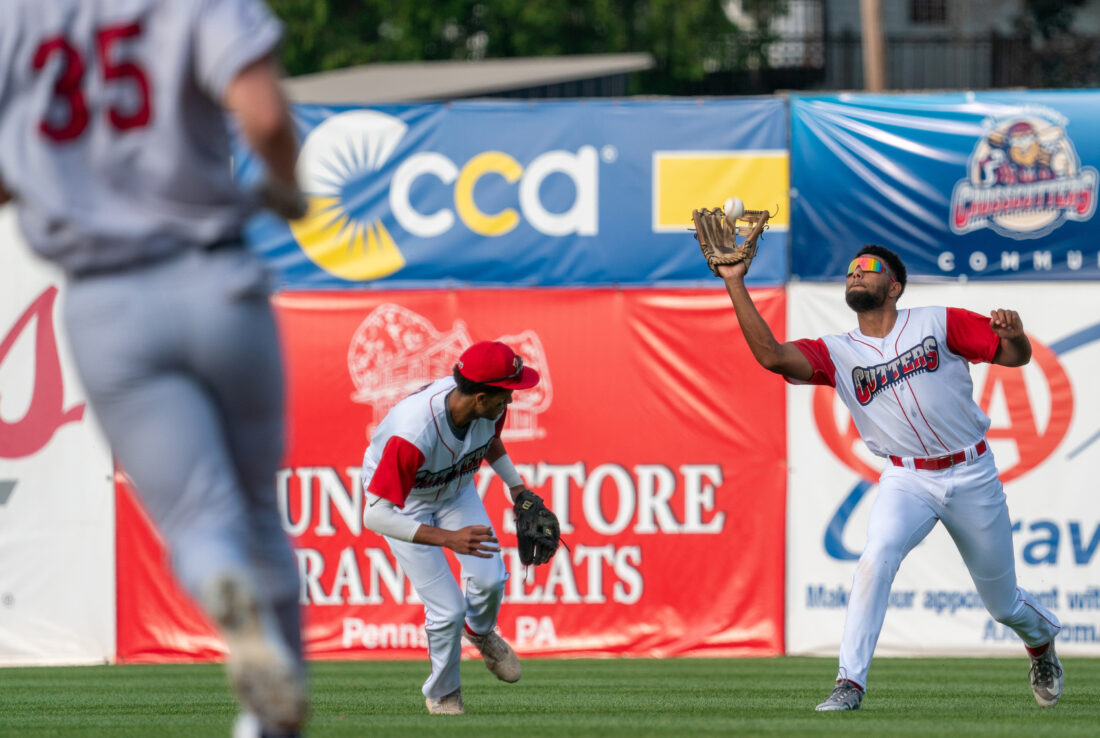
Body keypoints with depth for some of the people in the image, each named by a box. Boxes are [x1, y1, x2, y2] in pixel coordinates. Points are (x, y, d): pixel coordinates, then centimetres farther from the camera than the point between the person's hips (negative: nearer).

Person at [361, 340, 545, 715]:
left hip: (456, 490, 5)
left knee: (489, 579, -14)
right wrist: (449, 538, -51)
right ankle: (442, 698, 18)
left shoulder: (490, 408, -23)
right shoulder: (413, 432, -44)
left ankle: (480, 632, 23)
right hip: (403, 502, -5)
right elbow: (375, 516, -44)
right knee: (448, 610, -10)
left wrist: (517, 488, 1)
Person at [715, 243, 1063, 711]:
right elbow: (771, 355, -18)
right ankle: (850, 683, -27)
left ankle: (1043, 641, 48)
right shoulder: (838, 353, -1)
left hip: (972, 477, -1)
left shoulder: (939, 324, -4)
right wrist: (734, 283, -24)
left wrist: (1014, 335, -26)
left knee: (1003, 602, 12)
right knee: (876, 558, -29)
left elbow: (1016, 357, -1)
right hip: (907, 481, 1)